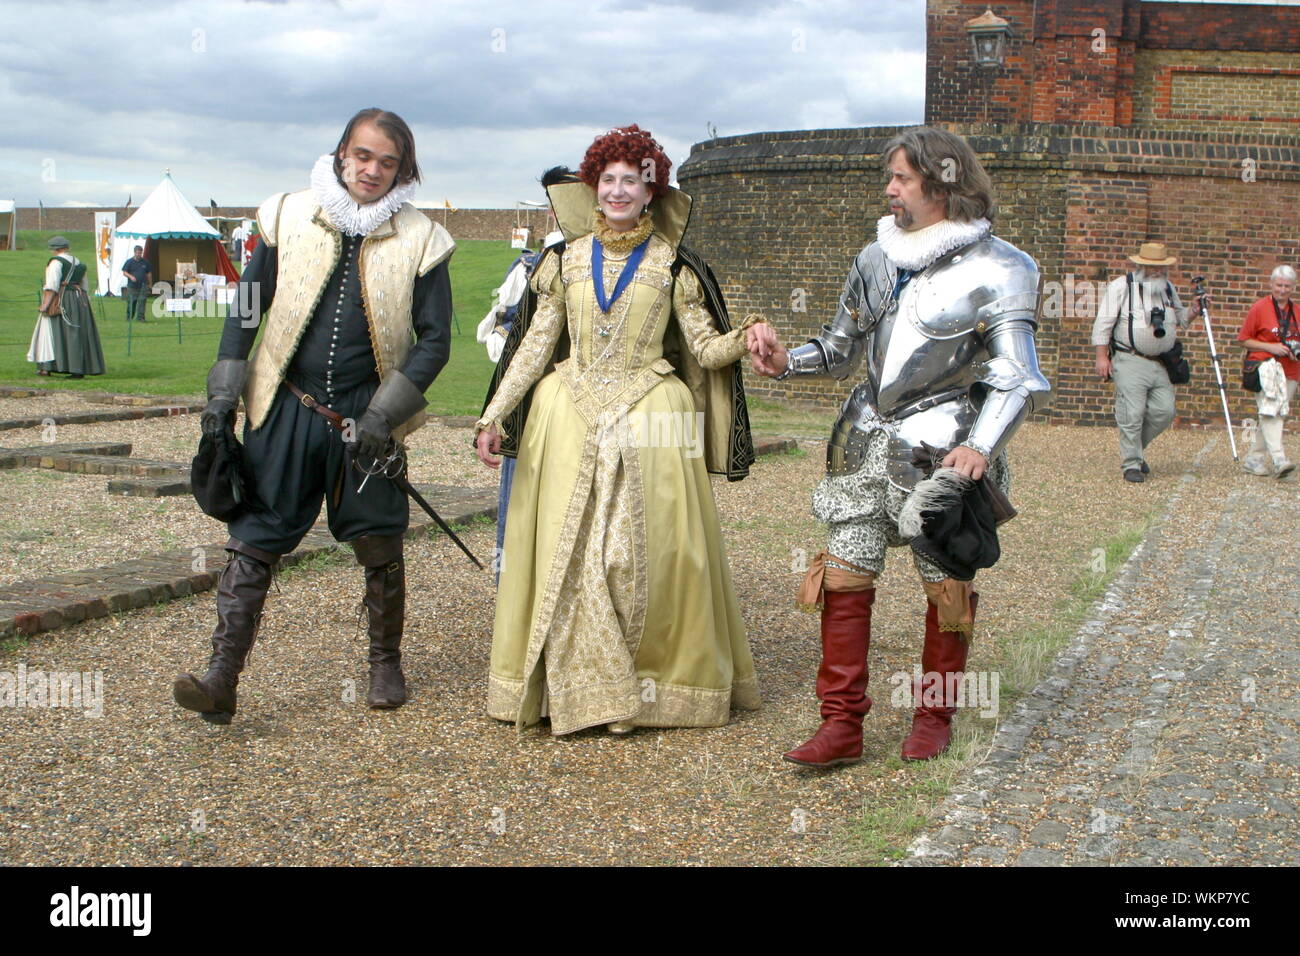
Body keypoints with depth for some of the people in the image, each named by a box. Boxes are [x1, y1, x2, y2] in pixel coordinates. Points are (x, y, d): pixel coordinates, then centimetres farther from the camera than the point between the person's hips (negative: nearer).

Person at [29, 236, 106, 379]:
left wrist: (45, 304, -16)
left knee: (49, 331, 0)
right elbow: (85, 287, 17)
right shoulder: (79, 264, 15)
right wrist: (85, 305, 21)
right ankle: (79, 369, 5)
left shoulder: (56, 261, -7)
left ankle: (47, 367, -5)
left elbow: (52, 285, -16)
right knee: (78, 334, 6)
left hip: (60, 299, -6)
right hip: (79, 300, 6)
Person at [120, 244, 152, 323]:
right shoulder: (129, 262, 3)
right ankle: (129, 318, 17)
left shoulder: (145, 262, 10)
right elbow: (124, 272, 2)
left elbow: (149, 273, 18)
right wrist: (131, 276, -16)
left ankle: (140, 317, -5)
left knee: (142, 302, -8)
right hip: (132, 286, -1)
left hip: (142, 286, 1)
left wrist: (150, 284, 17)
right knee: (131, 302, 3)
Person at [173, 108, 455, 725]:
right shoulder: (289, 217, 1)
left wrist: (382, 414, -12)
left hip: (365, 415, -1)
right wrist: (223, 393, 3)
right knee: (252, 541, -4)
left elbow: (434, 339, -2)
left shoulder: (420, 239, -3)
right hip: (284, 410, 1)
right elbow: (247, 307, 9)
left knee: (379, 547, 8)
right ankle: (221, 680, -3)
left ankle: (386, 664, 27)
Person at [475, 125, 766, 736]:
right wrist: (493, 416, 3)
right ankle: (574, 690, 10)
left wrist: (746, 335, -19)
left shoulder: (671, 264, 4)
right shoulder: (568, 260, 10)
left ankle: (636, 691, 7)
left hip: (648, 420, -2)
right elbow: (535, 346, 10)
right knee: (566, 552, 0)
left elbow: (707, 349, 2)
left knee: (639, 552, -4)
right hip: (570, 418, 2)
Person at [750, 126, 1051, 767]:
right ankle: (842, 724, 5)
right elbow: (843, 348, 18)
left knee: (947, 583, 6)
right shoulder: (878, 259, 11)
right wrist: (787, 362, -1)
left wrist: (980, 447, -27)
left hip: (942, 449, -5)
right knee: (844, 575, -1)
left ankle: (934, 715, 23)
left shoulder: (994, 271, -7)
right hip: (867, 442, 5)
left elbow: (1015, 377, -12)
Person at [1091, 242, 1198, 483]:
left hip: (1161, 364, 6)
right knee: (1132, 414, -8)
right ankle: (1131, 465, 1)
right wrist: (1102, 356, -10)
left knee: (1164, 412, 0)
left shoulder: (1169, 289, 17)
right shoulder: (1121, 286, -1)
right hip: (1130, 362, -6)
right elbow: (1103, 323, -5)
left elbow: (1181, 320, 30)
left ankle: (1136, 448, 22)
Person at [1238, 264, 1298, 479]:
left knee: (1275, 416, 7)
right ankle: (1279, 460, -30)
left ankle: (1254, 459, 16)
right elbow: (1244, 340, -2)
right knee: (1271, 410, -20)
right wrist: (1270, 347, -14)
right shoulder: (1259, 308, -3)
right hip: (1265, 366, -6)